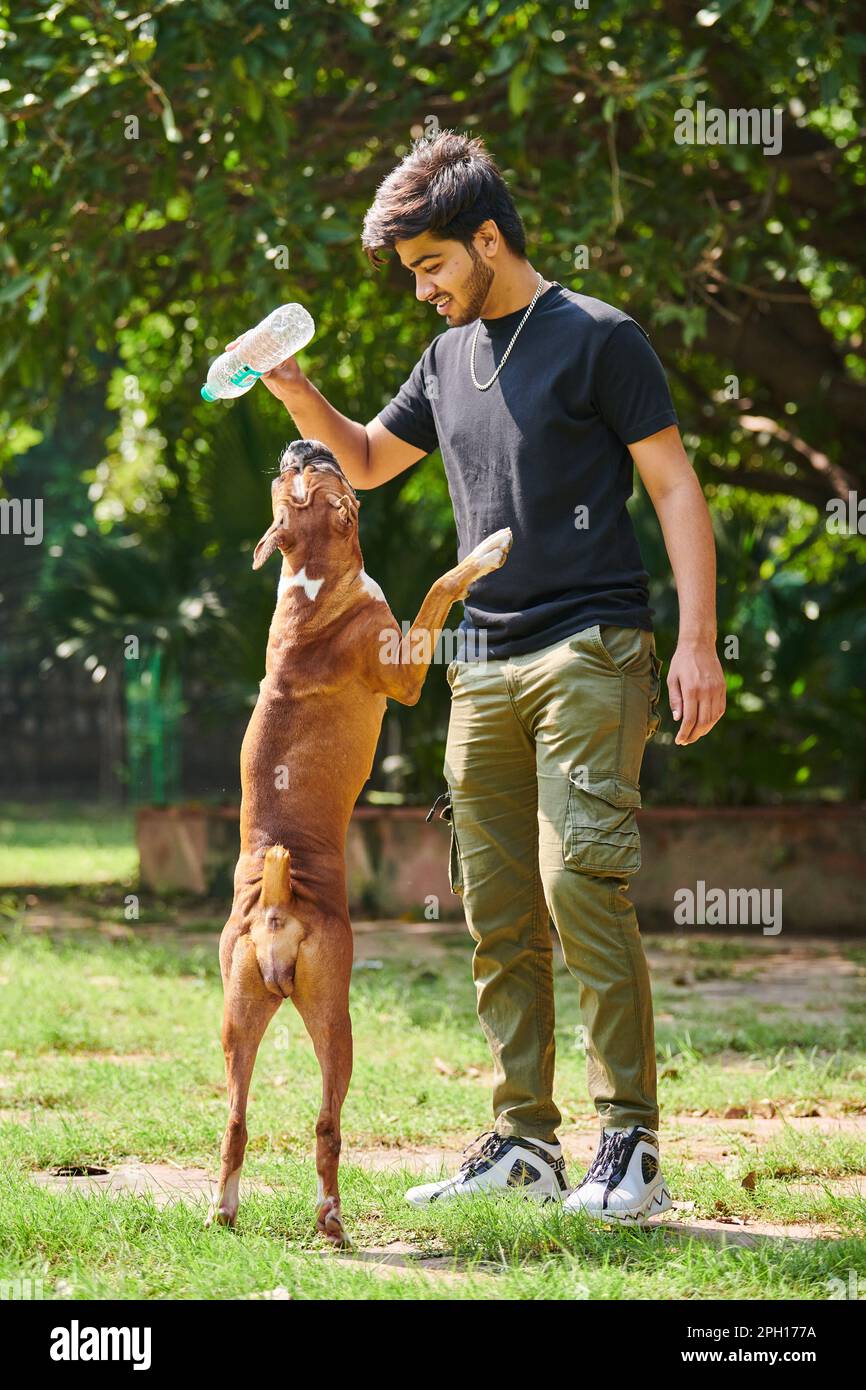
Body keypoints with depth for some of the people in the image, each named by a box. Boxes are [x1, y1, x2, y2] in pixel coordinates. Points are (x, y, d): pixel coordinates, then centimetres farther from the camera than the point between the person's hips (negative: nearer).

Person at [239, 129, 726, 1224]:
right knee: (498, 914, 4)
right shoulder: (450, 357, 17)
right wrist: (299, 397, 11)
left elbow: (675, 488, -3)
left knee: (581, 880, -16)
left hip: (590, 654, -7)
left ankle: (629, 1145, -13)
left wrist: (696, 640, -12)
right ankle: (523, 1139, 9)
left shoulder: (599, 339, -2)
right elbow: (367, 460, 31)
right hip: (484, 669, 7)